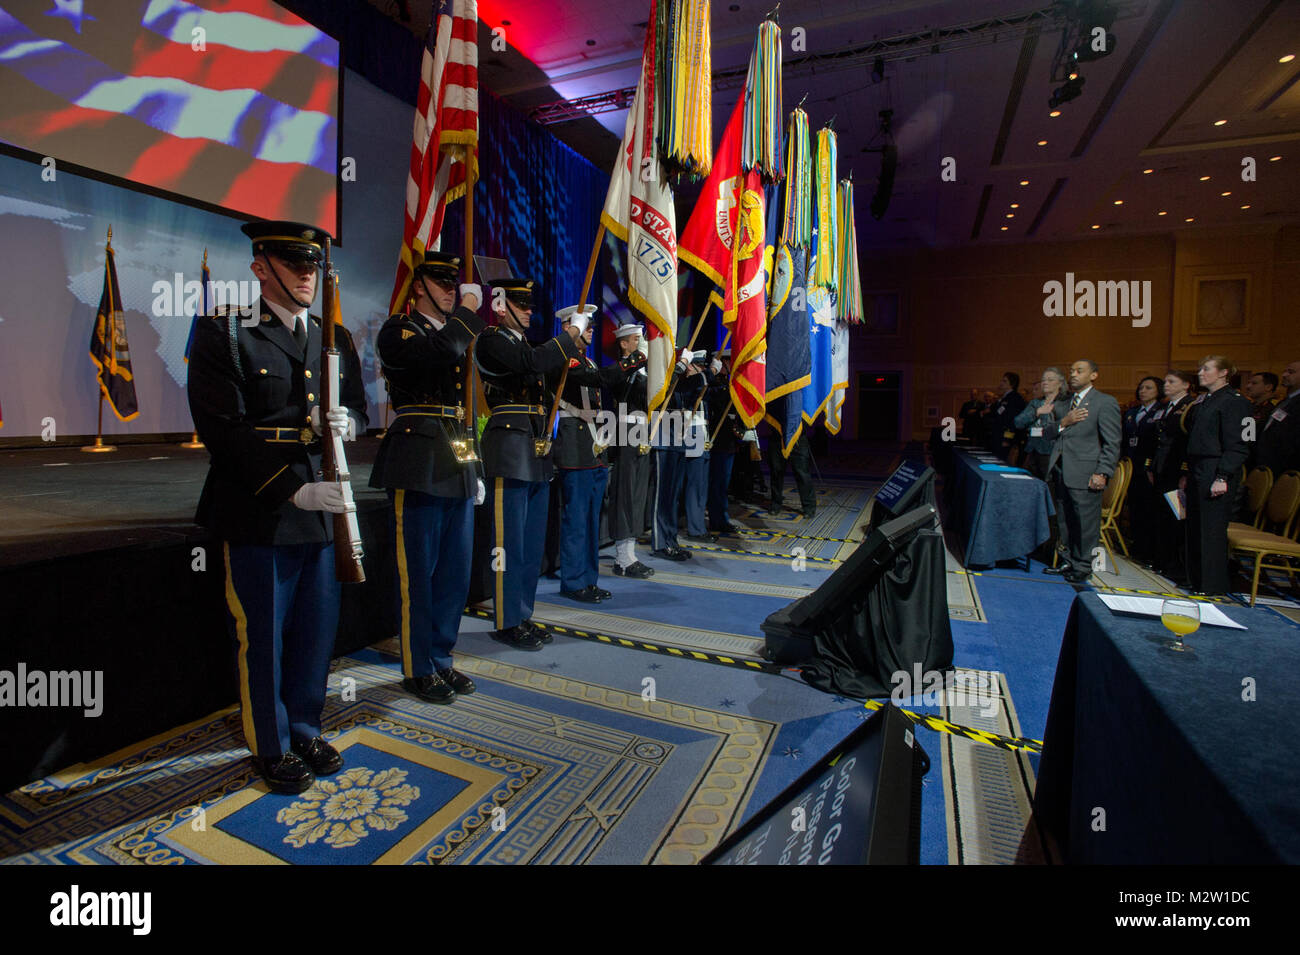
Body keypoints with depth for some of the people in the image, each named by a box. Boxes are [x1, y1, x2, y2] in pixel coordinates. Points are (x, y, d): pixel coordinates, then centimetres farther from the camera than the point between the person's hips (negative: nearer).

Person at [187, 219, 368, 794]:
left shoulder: (335, 339, 13)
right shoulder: (222, 335, -4)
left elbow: (357, 410, 17)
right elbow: (224, 432, -13)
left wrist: (346, 421, -8)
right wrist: (294, 491, -21)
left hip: (324, 511, 5)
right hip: (257, 515, -5)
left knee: (317, 632, 14)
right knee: (262, 637, 8)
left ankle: (304, 729, 35)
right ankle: (272, 747, 28)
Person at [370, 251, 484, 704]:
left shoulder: (460, 335, 22)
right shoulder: (397, 331, 0)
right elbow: (440, 354, -25)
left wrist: (476, 471, 18)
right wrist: (468, 310, -13)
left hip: (457, 467, 7)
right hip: (419, 466, -7)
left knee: (455, 572, 11)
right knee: (418, 572, 0)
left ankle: (441, 660, 24)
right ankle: (418, 669, 14)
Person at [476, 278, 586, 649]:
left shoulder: (523, 343, 22)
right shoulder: (491, 340, -6)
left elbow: (546, 375, 19)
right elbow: (533, 362, -23)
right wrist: (571, 333, -14)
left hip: (537, 453, 9)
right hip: (510, 450, -9)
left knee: (532, 543, 13)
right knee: (510, 542, -3)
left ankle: (523, 615, 24)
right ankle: (507, 622, 9)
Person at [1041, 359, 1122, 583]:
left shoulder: (1105, 403, -4)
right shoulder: (1065, 402, 17)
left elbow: (1112, 444, -8)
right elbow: (1047, 432, 13)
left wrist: (1102, 474, -15)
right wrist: (1063, 423, -7)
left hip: (1084, 473, -7)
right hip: (1062, 471, 7)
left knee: (1085, 523, 0)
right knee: (1065, 521, 12)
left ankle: (1083, 567, 11)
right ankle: (1070, 562, 24)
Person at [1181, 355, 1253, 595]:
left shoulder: (1233, 401, -8)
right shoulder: (1201, 402, 16)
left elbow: (1236, 445, -14)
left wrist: (1223, 478, -19)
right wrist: (1187, 474, 15)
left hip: (1216, 471, -8)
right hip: (1197, 472, 8)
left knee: (1212, 531, -4)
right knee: (1194, 529, 12)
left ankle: (1214, 588, 5)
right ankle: (1197, 583, 23)